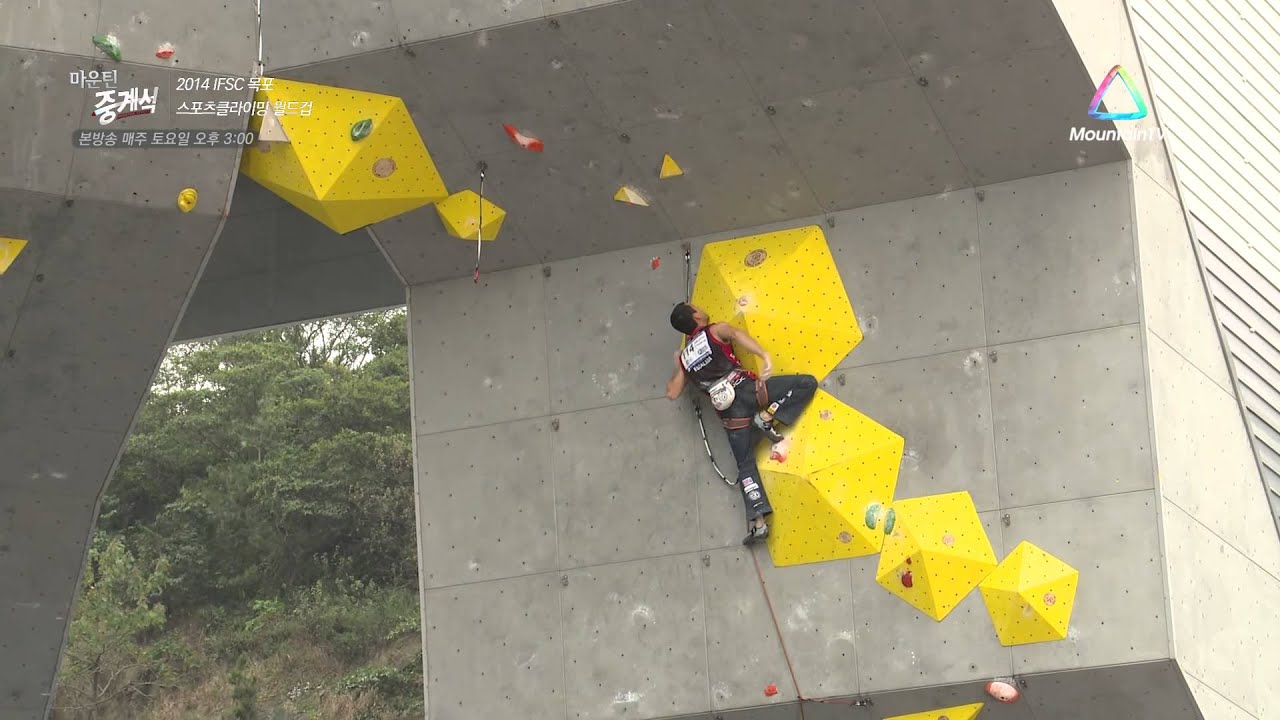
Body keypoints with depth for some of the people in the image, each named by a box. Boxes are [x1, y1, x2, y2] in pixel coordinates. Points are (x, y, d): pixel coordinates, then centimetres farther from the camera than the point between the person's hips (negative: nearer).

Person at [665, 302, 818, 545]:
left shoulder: (684, 357, 23)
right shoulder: (716, 331, 12)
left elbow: (673, 392, 22)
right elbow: (737, 334, -8)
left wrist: (678, 367, 41)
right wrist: (764, 356, -23)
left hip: (729, 412, 4)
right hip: (745, 389, -4)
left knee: (745, 465, 5)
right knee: (807, 383, 0)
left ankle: (757, 521, -11)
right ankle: (767, 417, -12)